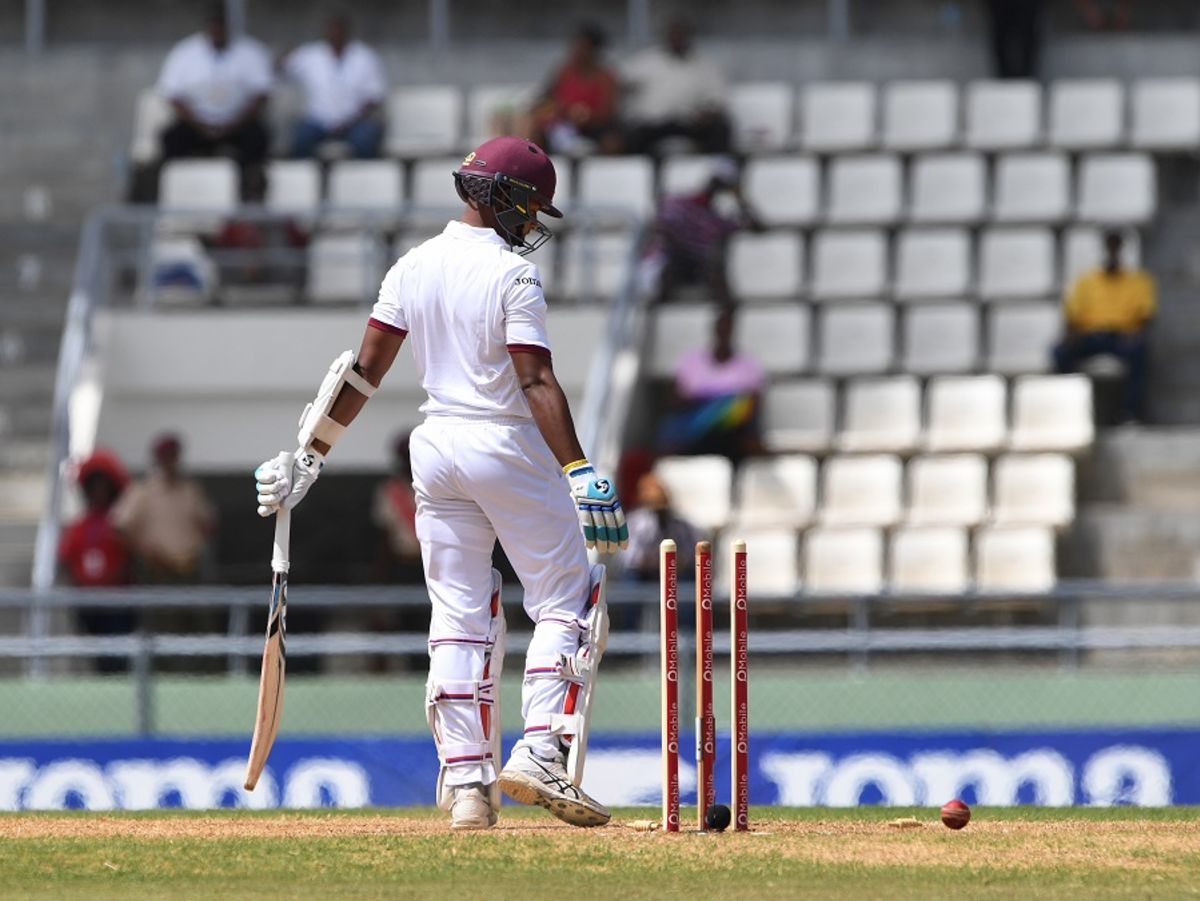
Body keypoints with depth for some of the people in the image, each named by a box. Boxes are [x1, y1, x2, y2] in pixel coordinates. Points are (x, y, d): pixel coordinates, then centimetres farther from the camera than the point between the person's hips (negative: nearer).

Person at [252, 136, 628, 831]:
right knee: (568, 600, 3)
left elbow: (365, 369, 6)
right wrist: (578, 473, -23)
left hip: (437, 447, 6)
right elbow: (536, 382, -19)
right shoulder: (512, 275, -12)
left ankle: (465, 779, 4)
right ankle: (543, 754, -11)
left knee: (459, 617, 9)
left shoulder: (414, 268, 7)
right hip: (509, 448, -6)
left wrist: (310, 455, 11)